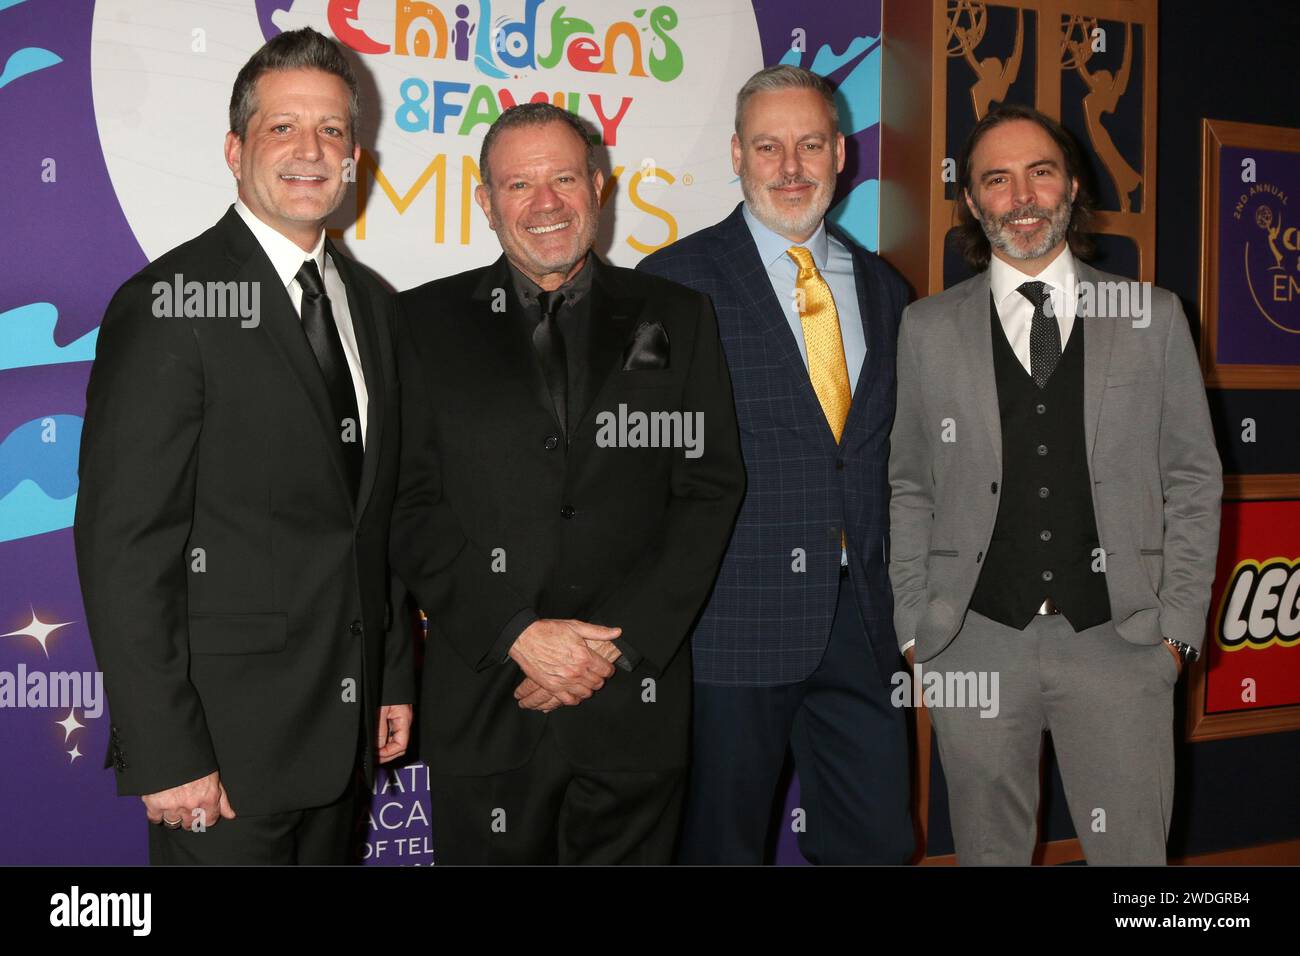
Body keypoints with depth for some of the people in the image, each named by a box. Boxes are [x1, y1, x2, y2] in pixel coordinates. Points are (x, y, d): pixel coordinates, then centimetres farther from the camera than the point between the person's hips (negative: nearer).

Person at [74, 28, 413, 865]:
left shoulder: (372, 303, 10)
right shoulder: (168, 305, -13)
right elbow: (124, 546, -16)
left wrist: (395, 679, 13)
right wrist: (164, 755, -17)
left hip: (345, 730, 7)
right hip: (223, 743, -6)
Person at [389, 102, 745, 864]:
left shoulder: (676, 320, 6)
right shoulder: (426, 323, 4)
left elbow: (711, 490, 1)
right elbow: (407, 509, -1)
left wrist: (622, 643, -9)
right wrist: (517, 635, -11)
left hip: (635, 705, 1)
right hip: (485, 705, 0)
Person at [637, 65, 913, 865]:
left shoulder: (883, 289, 13)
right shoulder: (676, 281, -4)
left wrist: (898, 587, 9)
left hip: (861, 619, 5)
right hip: (733, 617, -4)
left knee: (878, 842, 11)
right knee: (722, 846, 9)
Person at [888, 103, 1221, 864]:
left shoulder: (1152, 317, 6)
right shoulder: (929, 329, 6)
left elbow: (1194, 479, 7)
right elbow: (911, 489, 8)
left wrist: (1177, 627, 0)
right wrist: (914, 627, 3)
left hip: (1118, 642, 0)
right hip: (976, 645, 1)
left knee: (1132, 851, 2)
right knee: (989, 850, 10)